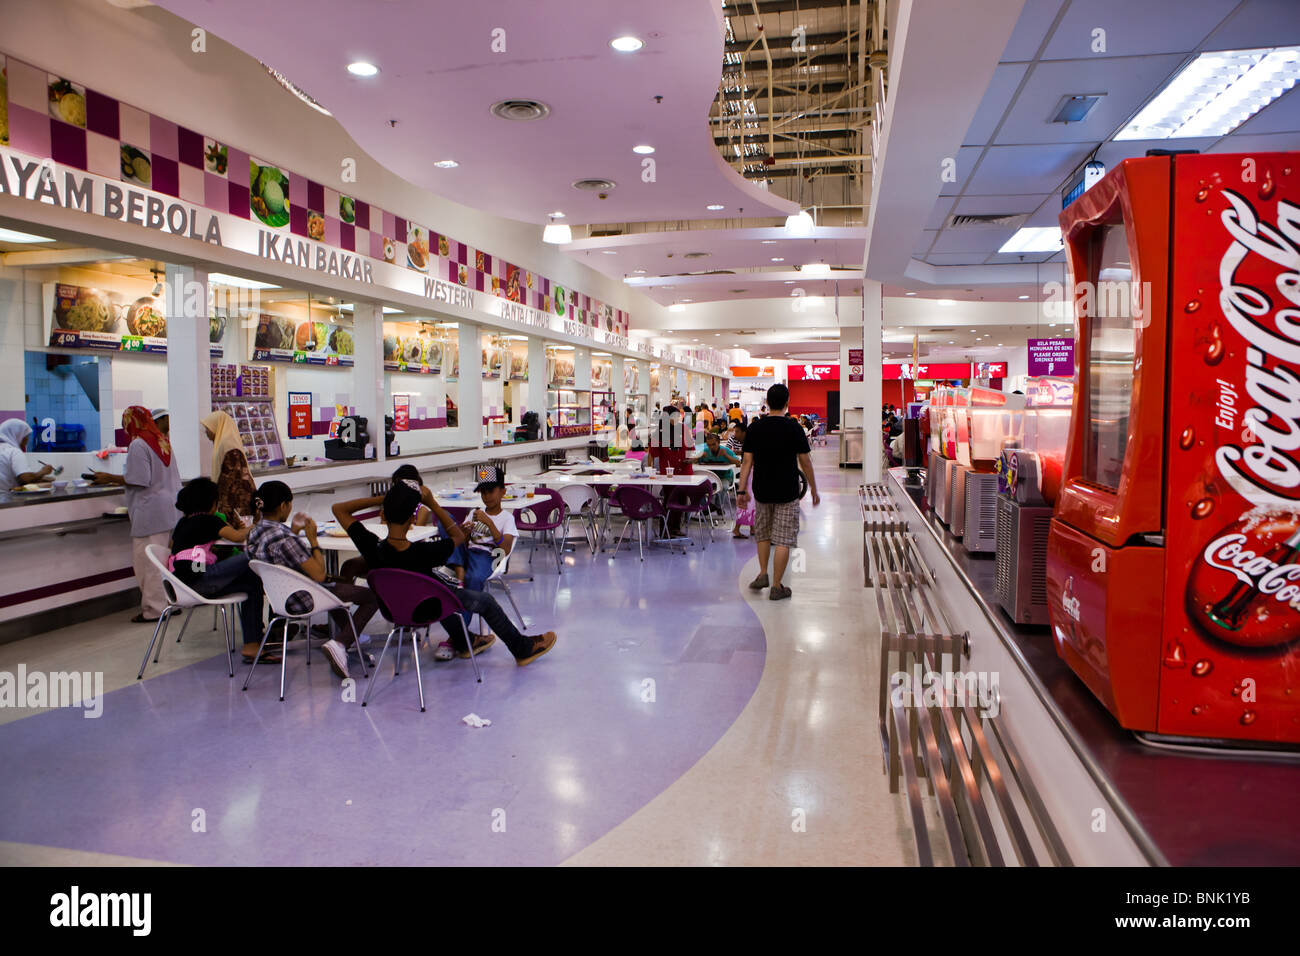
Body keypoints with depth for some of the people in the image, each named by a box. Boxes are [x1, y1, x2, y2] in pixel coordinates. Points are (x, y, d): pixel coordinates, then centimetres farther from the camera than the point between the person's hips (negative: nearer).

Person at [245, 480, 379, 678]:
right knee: (373, 596, -3)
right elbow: (319, 574, -29)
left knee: (339, 583, 38)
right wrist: (313, 539, -18)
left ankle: (349, 635, 43)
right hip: (303, 599, -10)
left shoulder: (254, 533, -3)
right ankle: (341, 644, -14)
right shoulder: (283, 539, -31)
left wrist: (294, 530, 7)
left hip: (281, 595, 10)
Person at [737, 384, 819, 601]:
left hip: (762, 491, 3)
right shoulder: (793, 428, -8)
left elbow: (747, 461, -3)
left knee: (763, 534, 22)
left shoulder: (755, 428, -1)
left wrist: (742, 490, 1)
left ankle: (762, 574, 16)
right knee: (783, 539, 1)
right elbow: (805, 462, -5)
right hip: (787, 492, -3)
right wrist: (814, 490, 5)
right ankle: (776, 587, 3)